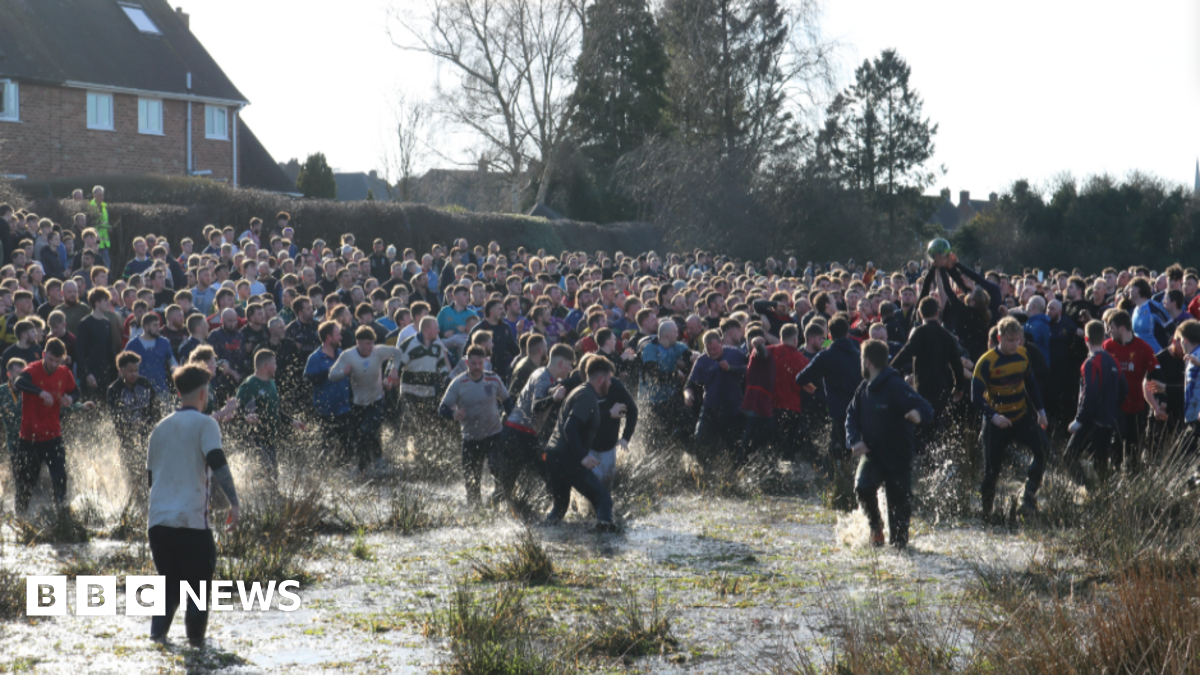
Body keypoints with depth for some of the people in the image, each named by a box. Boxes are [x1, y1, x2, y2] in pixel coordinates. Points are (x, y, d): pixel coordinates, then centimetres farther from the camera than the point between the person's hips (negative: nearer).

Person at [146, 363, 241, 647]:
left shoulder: (161, 427, 17)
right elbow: (217, 464, -16)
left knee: (168, 582, 16)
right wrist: (234, 502, -17)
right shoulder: (204, 423, -1)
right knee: (198, 581, 6)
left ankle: (158, 634, 3)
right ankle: (196, 640, 0)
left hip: (157, 519, 5)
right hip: (192, 519, -5)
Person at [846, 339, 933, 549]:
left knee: (899, 504, 1)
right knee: (863, 486, -21)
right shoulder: (863, 390, 6)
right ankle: (875, 526, 2)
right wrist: (855, 440, -9)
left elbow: (926, 409, -22)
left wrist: (918, 414, -47)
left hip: (898, 457, -4)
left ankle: (898, 542, 21)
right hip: (872, 453, 4)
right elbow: (852, 416, 10)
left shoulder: (895, 386, -15)